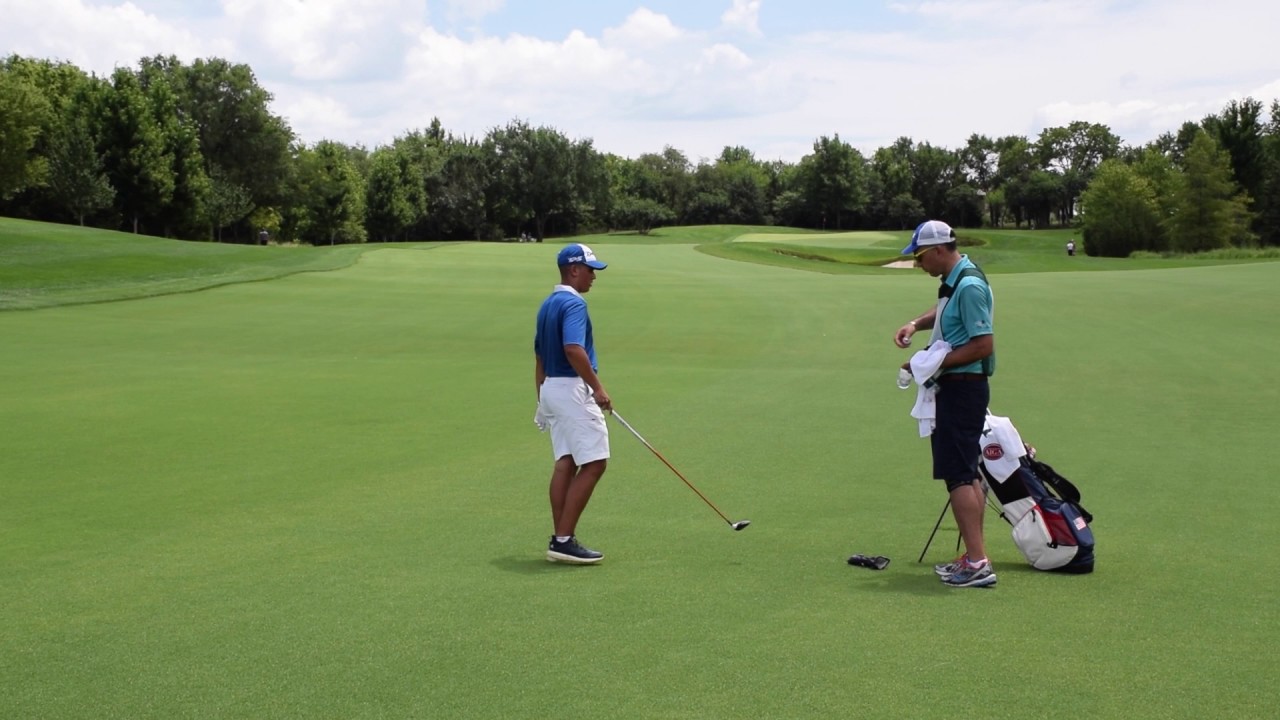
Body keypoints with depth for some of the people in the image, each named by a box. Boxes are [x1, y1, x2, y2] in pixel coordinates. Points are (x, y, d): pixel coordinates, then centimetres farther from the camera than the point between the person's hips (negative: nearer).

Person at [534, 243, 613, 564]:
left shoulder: (547, 305, 16)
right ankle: (564, 540, -10)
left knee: (565, 463, 8)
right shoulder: (573, 303, -14)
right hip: (573, 389, -10)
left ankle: (559, 539, 7)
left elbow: (539, 356, 21)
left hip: (550, 388, 10)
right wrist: (598, 387, -25)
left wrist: (542, 400, 25)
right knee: (594, 463, -8)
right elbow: (573, 349, -28)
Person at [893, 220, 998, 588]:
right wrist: (916, 323, 13)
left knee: (958, 474, -12)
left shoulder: (969, 286, -20)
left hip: (962, 388, -11)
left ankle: (978, 563, -14)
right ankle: (974, 558, 18)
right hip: (956, 387, 11)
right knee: (967, 472, 12)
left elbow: (984, 345, -23)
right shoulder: (954, 281, 11)